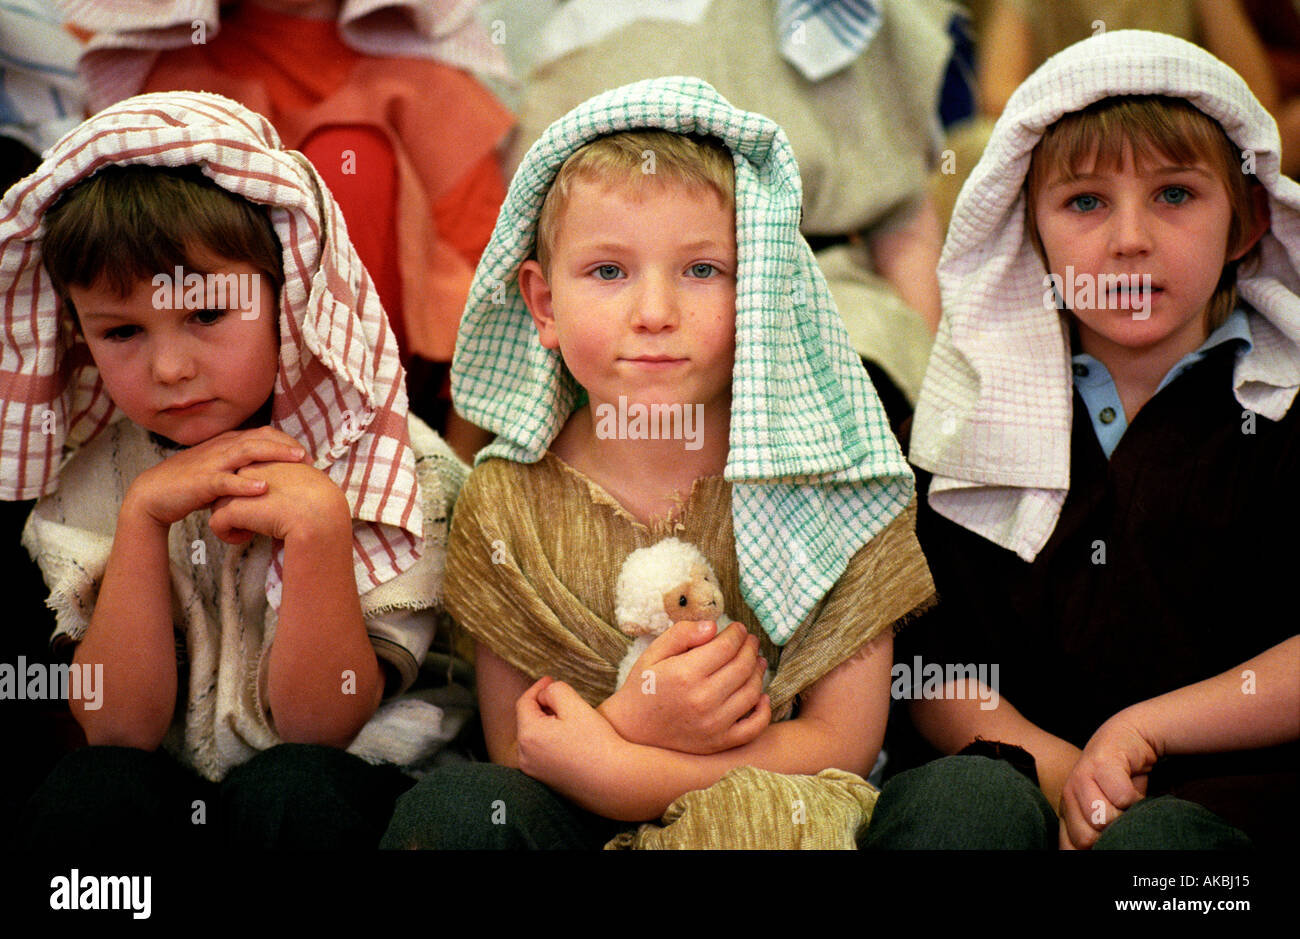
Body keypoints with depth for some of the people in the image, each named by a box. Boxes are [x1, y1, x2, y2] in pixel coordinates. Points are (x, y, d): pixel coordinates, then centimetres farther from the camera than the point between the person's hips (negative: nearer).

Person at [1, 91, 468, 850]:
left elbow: (317, 724, -14)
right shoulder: (98, 481, -2)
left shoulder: (396, 470, -12)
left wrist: (319, 526, -28)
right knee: (89, 792, -27)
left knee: (289, 790, -33)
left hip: (357, 781, -2)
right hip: (177, 795, 3)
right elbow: (119, 727, -9)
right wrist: (143, 519, -19)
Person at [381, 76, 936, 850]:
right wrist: (635, 721, -23)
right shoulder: (508, 506, 0)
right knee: (447, 809, -30)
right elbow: (516, 751, 2)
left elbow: (841, 742, -8)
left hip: (775, 810, -1)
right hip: (580, 825, 1)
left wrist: (607, 761, -19)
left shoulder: (827, 481, -5)